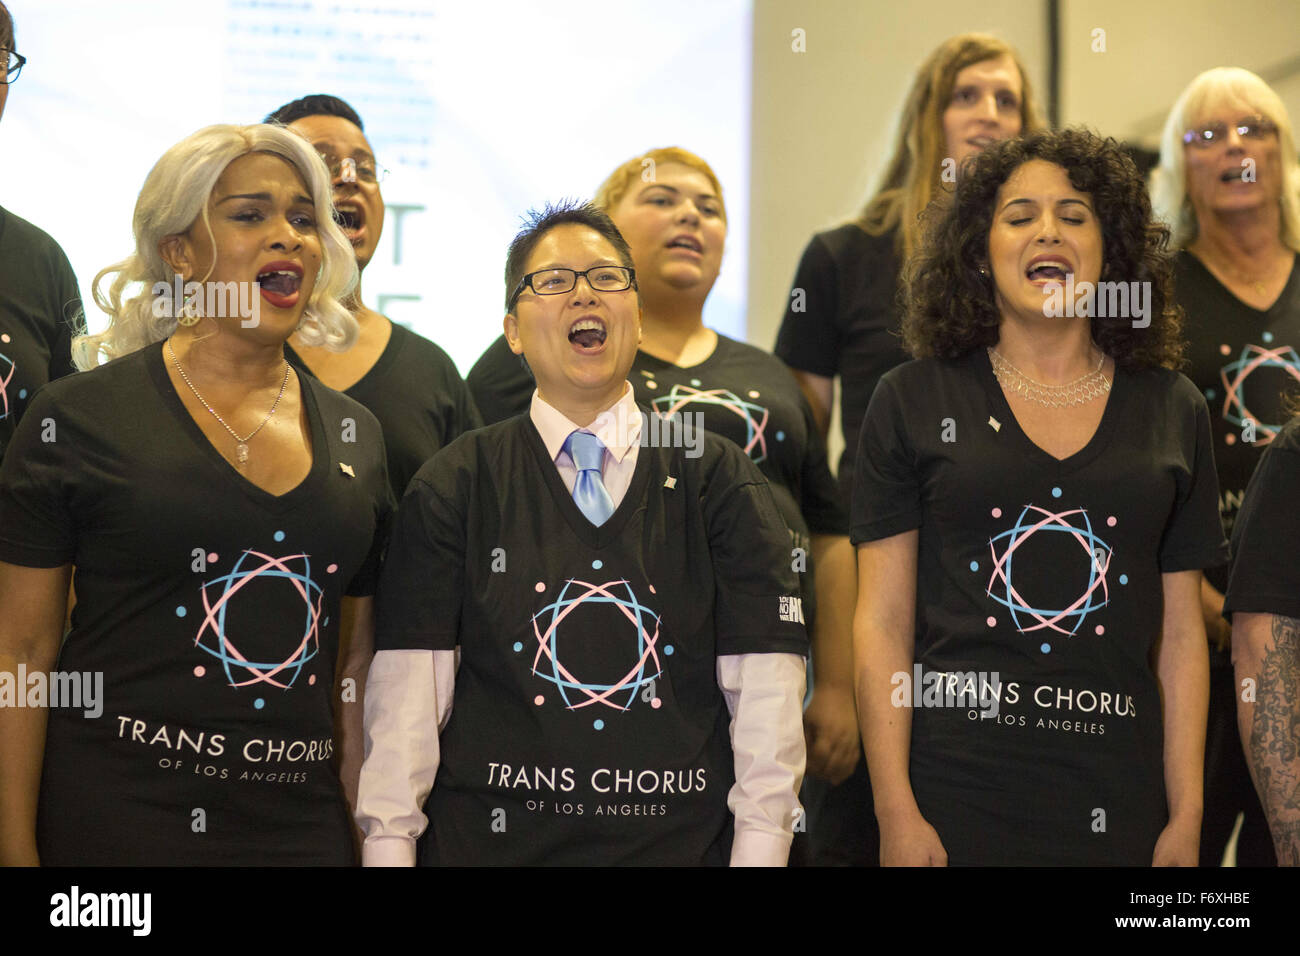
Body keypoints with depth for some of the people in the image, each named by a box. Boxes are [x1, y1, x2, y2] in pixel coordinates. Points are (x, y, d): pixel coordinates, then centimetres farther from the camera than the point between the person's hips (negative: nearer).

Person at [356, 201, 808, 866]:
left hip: (681, 837, 1)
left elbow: (765, 687, -4)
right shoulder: (454, 487, 3)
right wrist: (389, 846, -13)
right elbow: (409, 689, -4)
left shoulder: (721, 481, 3)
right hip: (492, 839, 0)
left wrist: (760, 850, -12)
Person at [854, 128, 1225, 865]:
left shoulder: (1173, 411, 7)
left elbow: (1181, 634, 8)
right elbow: (882, 623, -2)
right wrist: (897, 815, -8)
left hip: (1115, 804, 2)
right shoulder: (914, 402, 2)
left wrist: (1187, 818, 2)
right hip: (954, 794, -1)